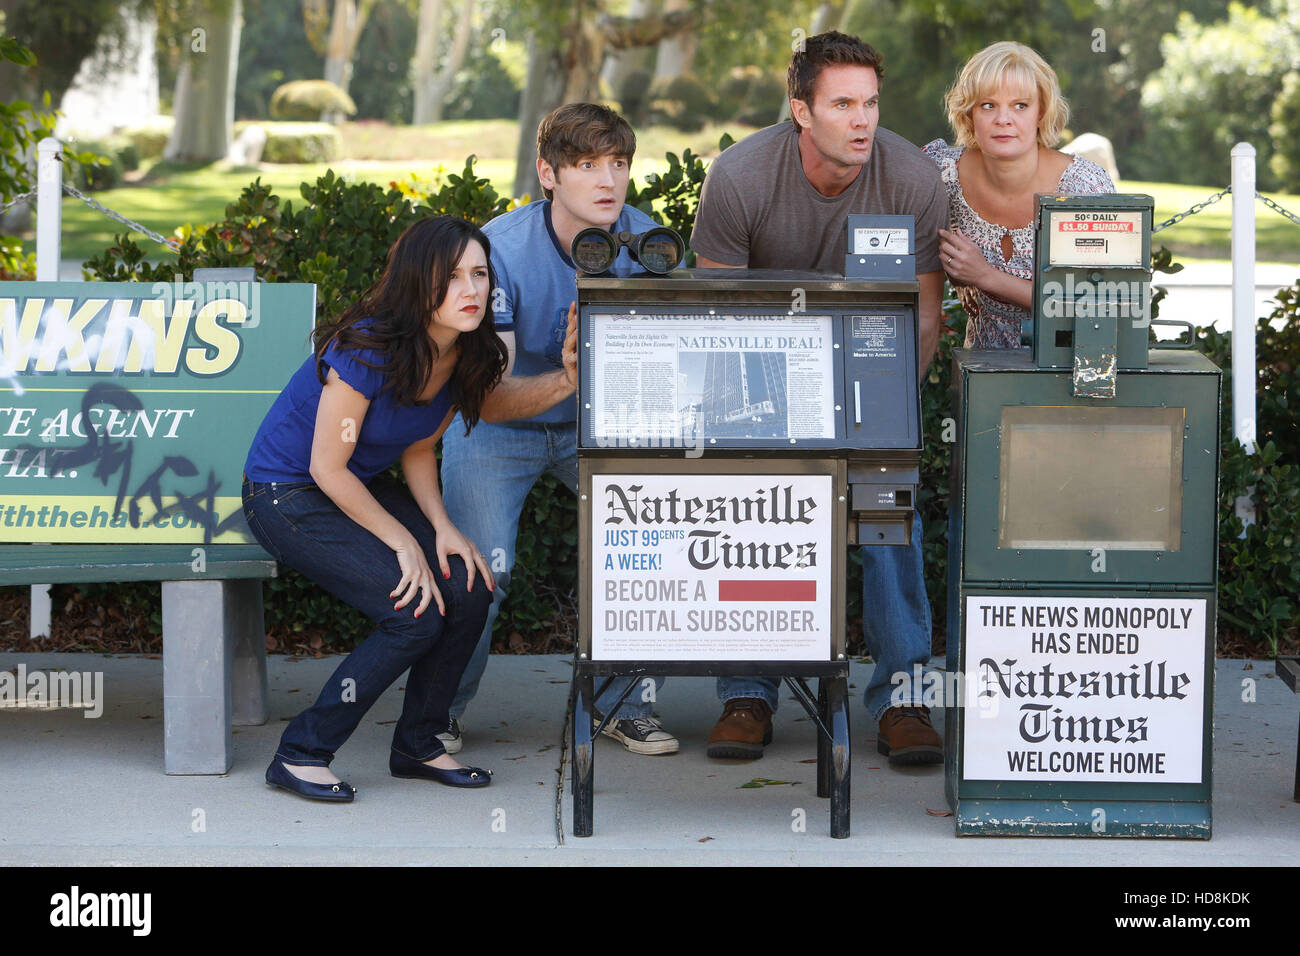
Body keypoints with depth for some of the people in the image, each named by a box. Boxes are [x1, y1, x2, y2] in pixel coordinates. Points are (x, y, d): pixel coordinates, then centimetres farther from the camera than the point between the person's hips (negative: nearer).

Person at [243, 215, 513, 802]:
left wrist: (442, 527, -9)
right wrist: (404, 543, -18)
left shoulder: (466, 357, -6)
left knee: (469, 588, -11)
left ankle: (418, 745, 8)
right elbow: (328, 468, -22)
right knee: (418, 612, -21)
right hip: (287, 496, -7)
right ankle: (300, 755, -8)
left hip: (365, 488, 8)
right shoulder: (369, 350, -28)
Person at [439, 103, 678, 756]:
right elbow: (491, 396, -30)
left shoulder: (647, 243, -15)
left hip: (600, 423, 3)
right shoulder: (500, 249, -26)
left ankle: (626, 704, 7)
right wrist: (569, 376, -49)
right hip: (498, 425, -3)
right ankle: (439, 714, 9)